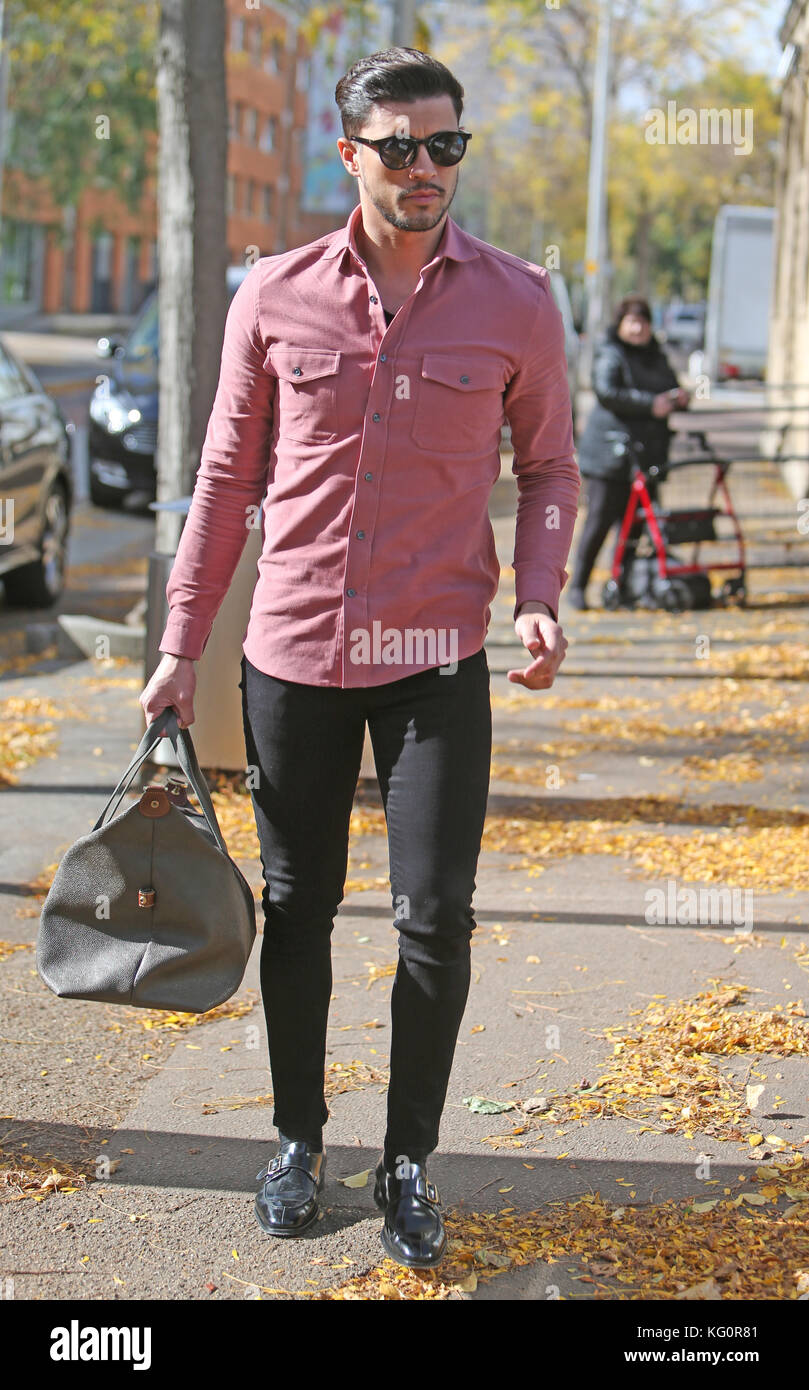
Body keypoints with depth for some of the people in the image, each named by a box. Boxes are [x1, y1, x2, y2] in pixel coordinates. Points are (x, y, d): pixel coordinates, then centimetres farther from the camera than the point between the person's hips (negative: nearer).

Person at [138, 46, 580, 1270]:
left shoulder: (515, 302, -1)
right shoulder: (274, 296, 1)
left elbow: (548, 467, 9)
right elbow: (228, 479, 6)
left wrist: (538, 597, -8)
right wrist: (181, 647, 5)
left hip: (437, 661, -1)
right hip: (293, 654, 1)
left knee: (436, 920, -1)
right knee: (297, 907, 11)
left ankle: (409, 1163, 18)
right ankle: (299, 1139, 30)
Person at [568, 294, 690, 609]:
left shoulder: (656, 356, 19)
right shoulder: (610, 355, -5)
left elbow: (670, 390, 28)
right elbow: (607, 392, -20)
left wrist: (679, 398, 3)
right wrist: (651, 404, -25)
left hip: (648, 453, 7)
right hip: (610, 453, -7)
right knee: (600, 520, -8)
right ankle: (578, 585, -1)